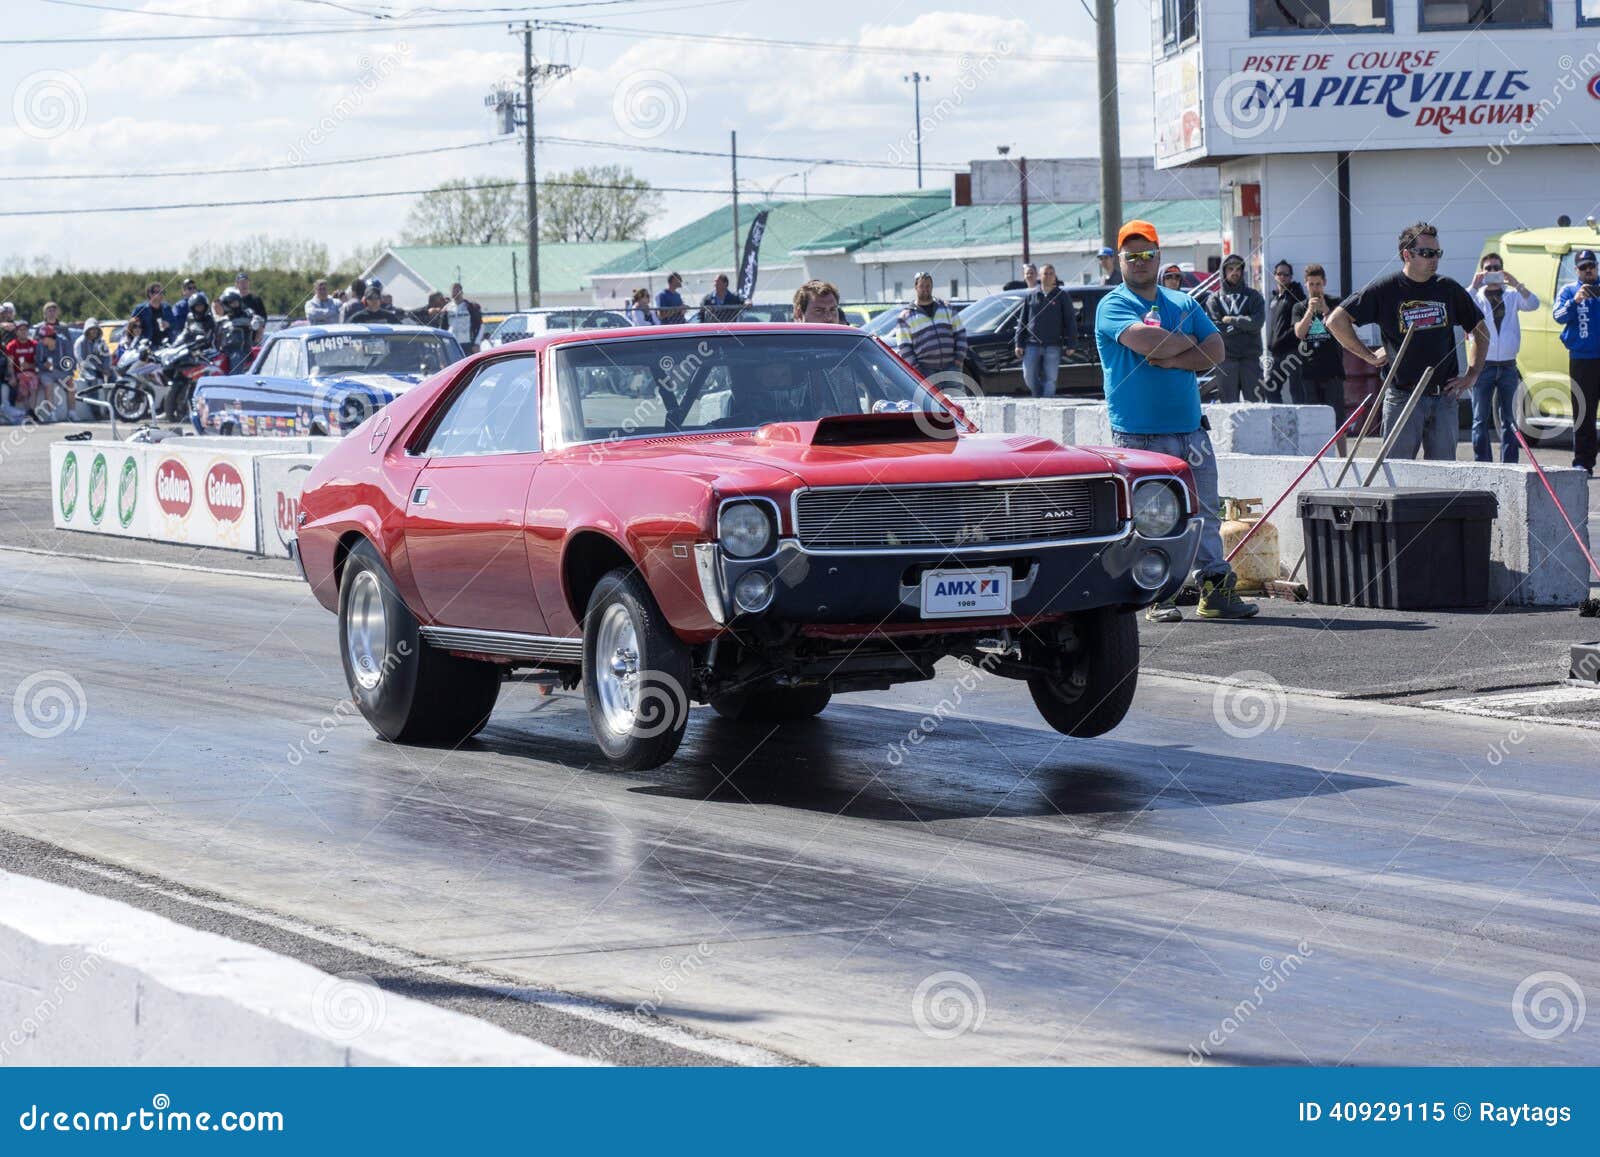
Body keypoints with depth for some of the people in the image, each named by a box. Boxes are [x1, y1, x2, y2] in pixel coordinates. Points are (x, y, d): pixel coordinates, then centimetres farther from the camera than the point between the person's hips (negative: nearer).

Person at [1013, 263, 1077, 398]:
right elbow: (1022, 321, 12)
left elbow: (1070, 321, 4)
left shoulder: (1062, 296, 6)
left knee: (1050, 379, -3)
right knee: (1029, 376, -1)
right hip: (1032, 345, 2)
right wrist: (1019, 344, 5)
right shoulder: (1031, 297, 12)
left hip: (1053, 346, -2)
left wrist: (1070, 344, -4)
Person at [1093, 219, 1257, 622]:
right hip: (1138, 435, -4)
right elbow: (1145, 342, -19)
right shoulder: (1112, 306, 0)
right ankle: (1157, 596, 3)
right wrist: (1186, 342, -2)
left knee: (1204, 514, 3)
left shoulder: (1184, 304, 16)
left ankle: (1216, 589, 6)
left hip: (1190, 431, 4)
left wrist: (1172, 359, -9)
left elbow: (1215, 351, 5)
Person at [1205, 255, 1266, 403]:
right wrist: (1243, 324, -7)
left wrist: (1232, 320, -6)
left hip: (1250, 358, 0)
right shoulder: (1215, 299, 8)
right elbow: (1216, 328, -7)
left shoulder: (1253, 295, 10)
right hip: (1226, 359, 0)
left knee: (1255, 402, -4)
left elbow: (1257, 322, -6)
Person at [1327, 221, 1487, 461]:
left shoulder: (1448, 289, 8)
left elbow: (1480, 331, 20)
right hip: (1402, 397, -3)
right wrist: (1369, 356, -5)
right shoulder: (1386, 289, -3)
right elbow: (1336, 320, -5)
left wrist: (1473, 375, 10)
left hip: (1444, 398, 3)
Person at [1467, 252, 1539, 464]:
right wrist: (1474, 286, -17)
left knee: (1510, 418, 3)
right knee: (1481, 419, -2)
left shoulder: (1512, 297, 11)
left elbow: (1532, 304, -6)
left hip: (1508, 366, 2)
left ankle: (1510, 464, 5)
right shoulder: (1475, 297, 6)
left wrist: (1516, 284, -16)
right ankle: (1482, 464, -1)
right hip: (1483, 365, -2)